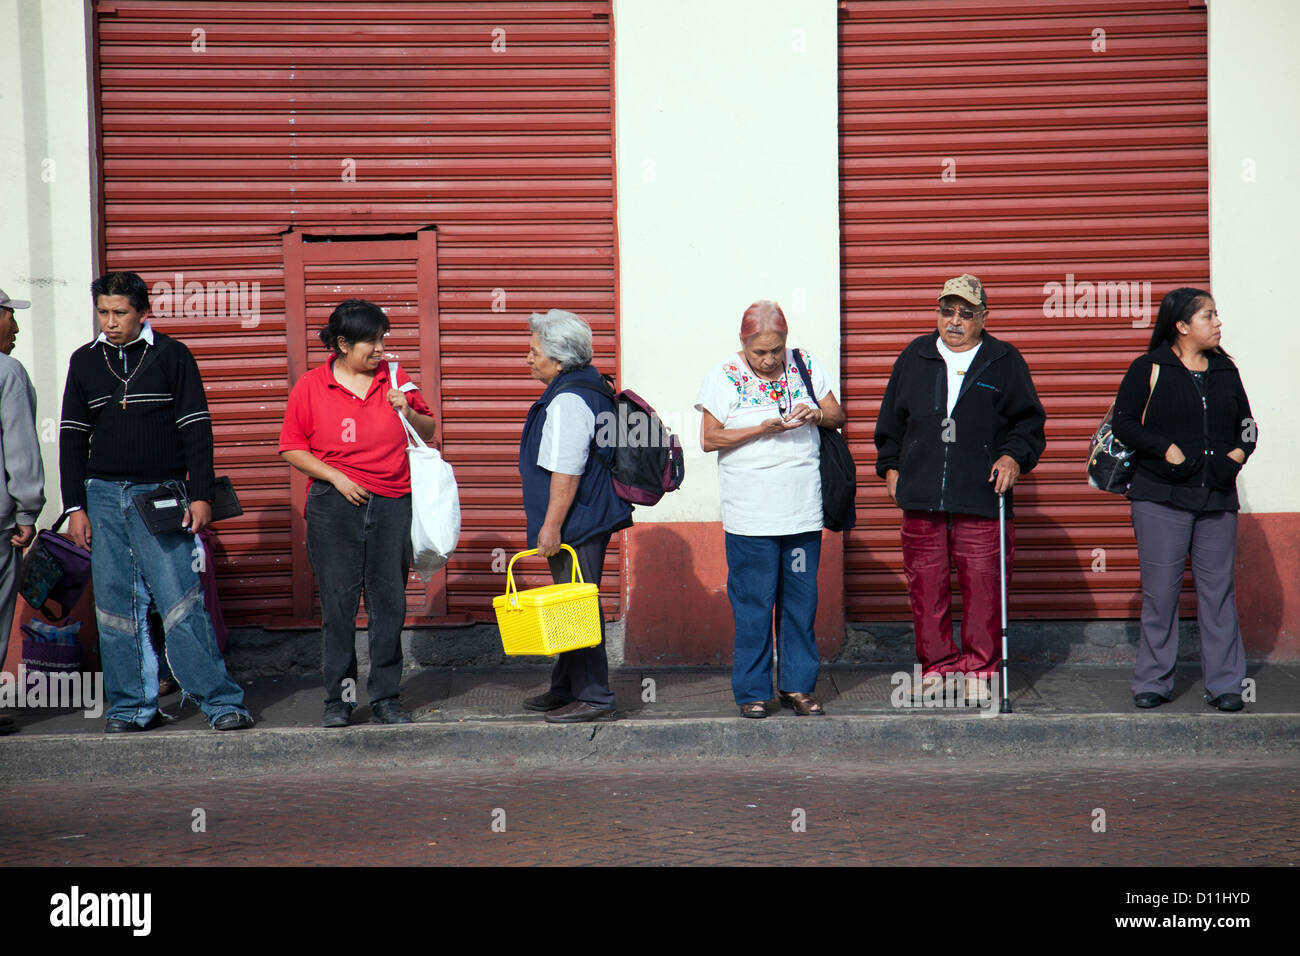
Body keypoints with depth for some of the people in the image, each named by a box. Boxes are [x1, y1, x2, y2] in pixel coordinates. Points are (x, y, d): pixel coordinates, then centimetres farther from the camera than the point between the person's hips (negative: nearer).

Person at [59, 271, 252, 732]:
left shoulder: (172, 356, 1)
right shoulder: (85, 361, 10)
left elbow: (197, 429, 1)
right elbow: (72, 436, 12)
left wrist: (200, 496, -7)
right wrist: (75, 507, 6)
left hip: (161, 495, -3)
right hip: (103, 495, 3)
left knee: (180, 599, -9)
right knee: (115, 605, 3)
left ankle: (220, 700, -5)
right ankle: (131, 706, 10)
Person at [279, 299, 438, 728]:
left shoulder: (395, 380, 9)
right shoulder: (310, 387, 2)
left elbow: (428, 434, 15)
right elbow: (292, 448, 3)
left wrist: (408, 413, -6)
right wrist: (336, 477, -9)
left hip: (393, 505, 2)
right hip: (333, 506, -2)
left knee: (389, 603, 3)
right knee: (338, 603, -1)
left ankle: (385, 697, 11)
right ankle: (339, 697, 9)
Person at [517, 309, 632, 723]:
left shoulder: (568, 400, -19)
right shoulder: (589, 386, 15)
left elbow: (566, 472, -24)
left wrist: (552, 525, -22)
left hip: (575, 524, -11)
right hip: (591, 518, 11)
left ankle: (593, 697, -1)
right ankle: (566, 689, 27)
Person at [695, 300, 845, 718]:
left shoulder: (806, 366, 7)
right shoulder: (723, 377, -1)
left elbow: (838, 417, 12)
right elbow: (709, 438, -5)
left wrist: (816, 414, -10)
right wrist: (762, 429, -15)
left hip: (803, 511, 3)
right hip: (750, 517, -3)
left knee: (801, 601, 7)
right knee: (753, 605, 0)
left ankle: (797, 686, 16)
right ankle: (752, 691, 9)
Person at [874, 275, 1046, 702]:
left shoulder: (1005, 362, 8)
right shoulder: (914, 358, 15)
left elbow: (1029, 421, 9)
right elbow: (891, 420, 21)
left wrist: (1014, 457, -6)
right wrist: (890, 466, 14)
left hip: (982, 499, -2)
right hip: (922, 498, 2)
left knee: (983, 585, -4)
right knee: (926, 586, 3)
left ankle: (979, 670, 7)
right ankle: (937, 666, 15)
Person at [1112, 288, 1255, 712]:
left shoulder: (1225, 371, 15)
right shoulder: (1149, 369, 1)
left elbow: (1246, 424, 20)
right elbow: (1124, 422, -3)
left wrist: (1237, 454, 0)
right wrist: (1168, 450, -13)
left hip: (1218, 499, 4)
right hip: (1161, 498, -4)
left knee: (1218, 589, 3)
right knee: (1160, 590, -1)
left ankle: (1224, 684, 9)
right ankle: (1153, 681, 8)